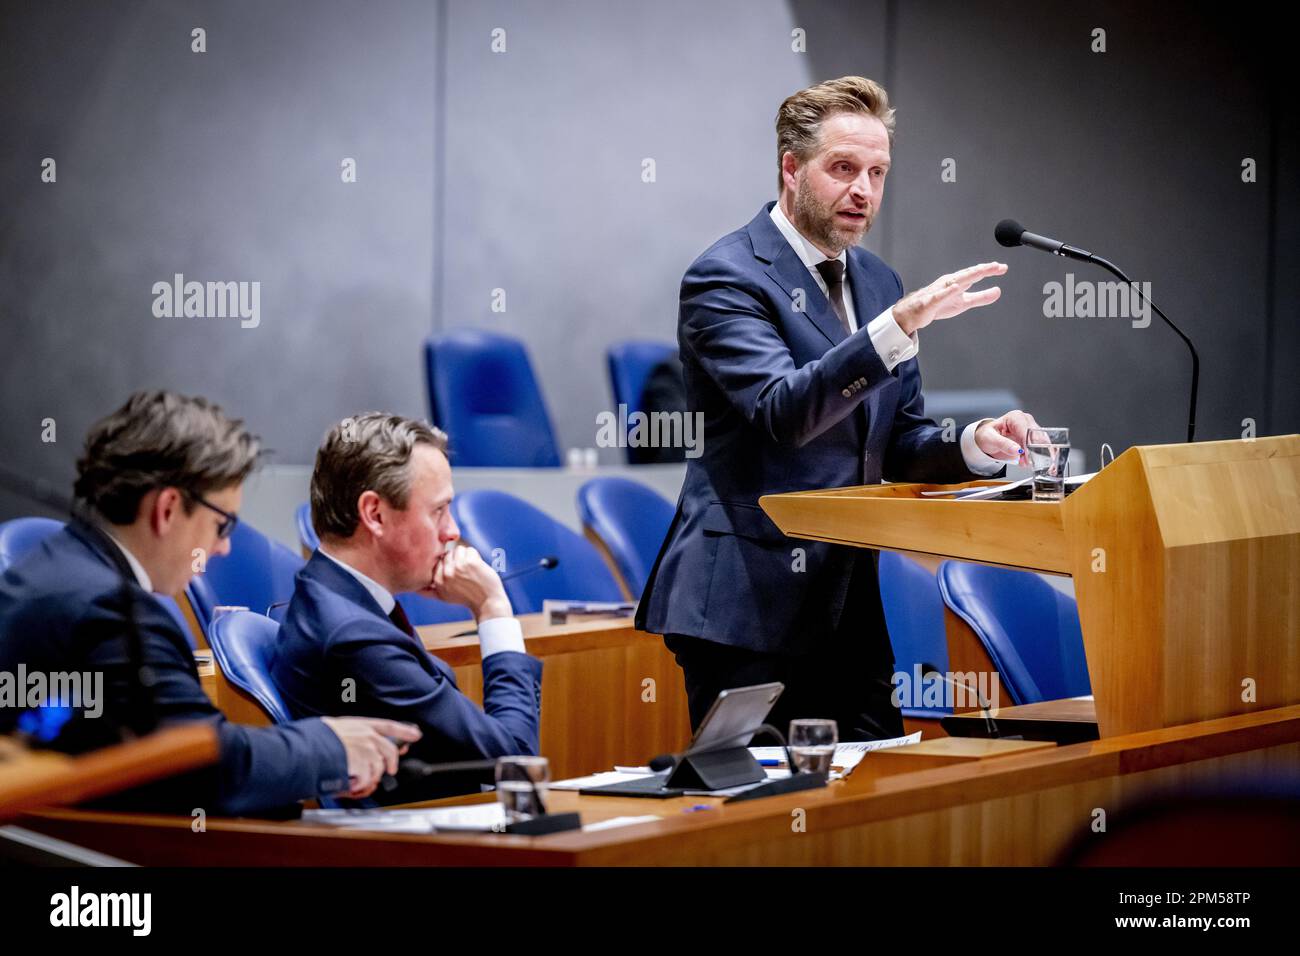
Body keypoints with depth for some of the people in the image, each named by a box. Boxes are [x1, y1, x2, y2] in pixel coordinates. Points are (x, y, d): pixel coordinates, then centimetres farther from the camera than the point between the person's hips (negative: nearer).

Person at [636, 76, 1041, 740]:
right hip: (747, 603, -7)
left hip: (848, 603, 7)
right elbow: (784, 411, -24)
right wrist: (901, 325, -33)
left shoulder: (878, 283, 16)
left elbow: (901, 447, 17)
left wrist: (976, 444, -5)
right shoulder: (726, 278, -8)